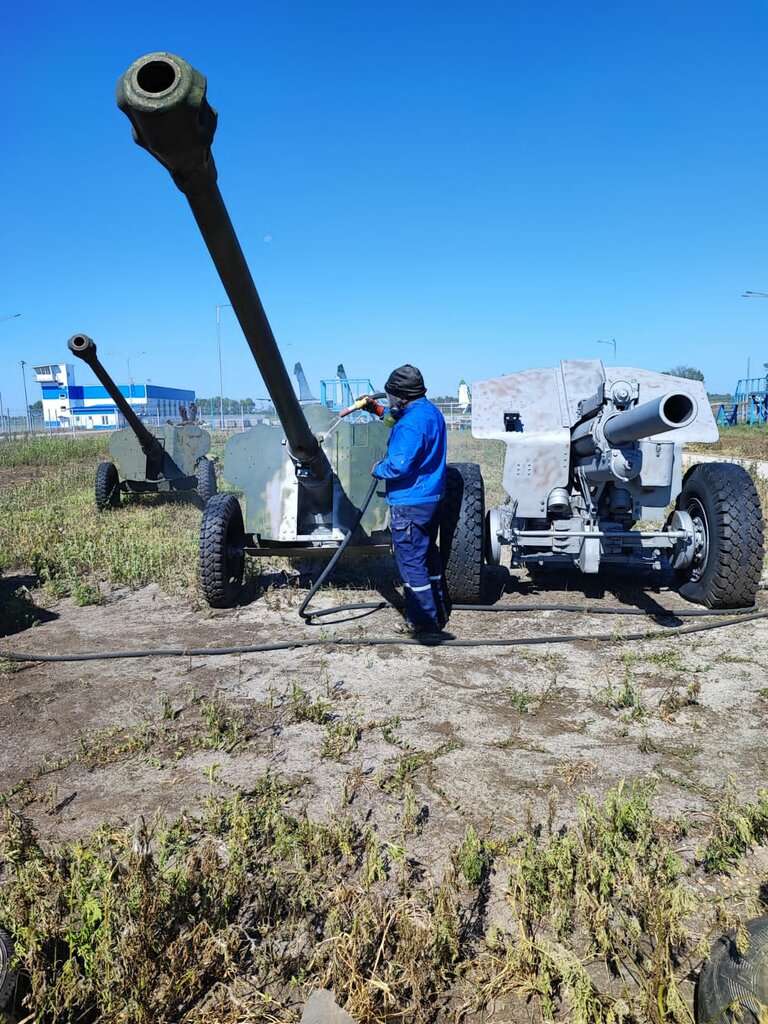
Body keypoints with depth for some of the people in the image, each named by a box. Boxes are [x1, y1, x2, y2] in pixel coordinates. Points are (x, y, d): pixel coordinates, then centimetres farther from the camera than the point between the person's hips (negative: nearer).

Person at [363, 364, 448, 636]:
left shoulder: (410, 425, -23)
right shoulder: (431, 412, 9)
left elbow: (399, 466, -28)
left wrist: (377, 468, -10)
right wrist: (378, 409, 21)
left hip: (409, 504, -10)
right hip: (432, 498, 10)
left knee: (411, 562, 0)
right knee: (428, 555, 20)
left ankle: (423, 621, 8)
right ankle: (438, 612, 30)